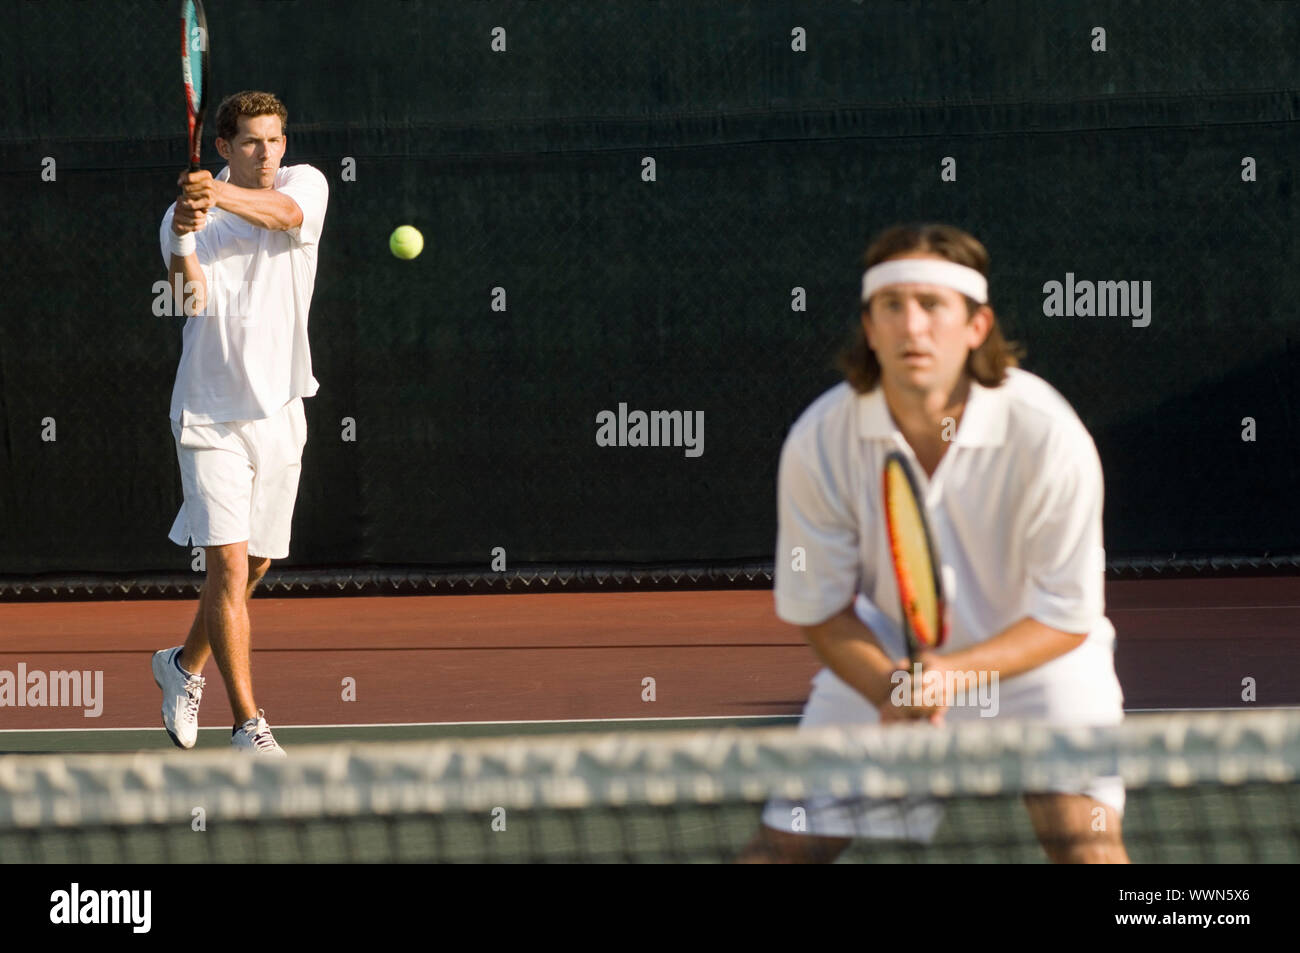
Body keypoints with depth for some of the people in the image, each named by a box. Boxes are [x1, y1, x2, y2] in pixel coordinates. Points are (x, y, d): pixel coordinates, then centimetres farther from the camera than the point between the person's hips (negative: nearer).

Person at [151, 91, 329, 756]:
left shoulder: (306, 184, -1)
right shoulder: (187, 212, -5)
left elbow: (282, 212, -25)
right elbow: (192, 295, -23)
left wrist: (222, 196, -45)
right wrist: (185, 234, -43)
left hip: (279, 412, 3)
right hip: (211, 416, -3)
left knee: (252, 567, 14)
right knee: (229, 565, -13)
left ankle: (184, 665, 39)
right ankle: (249, 725, -9)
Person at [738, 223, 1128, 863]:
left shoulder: (1047, 437, -27)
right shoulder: (817, 443, -21)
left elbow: (1067, 616, -19)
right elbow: (819, 606, -9)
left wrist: (953, 671, -33)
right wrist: (887, 691, -26)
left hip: (1036, 654, -2)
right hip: (886, 659, 2)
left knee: (1083, 835, -22)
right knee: (786, 842, -4)